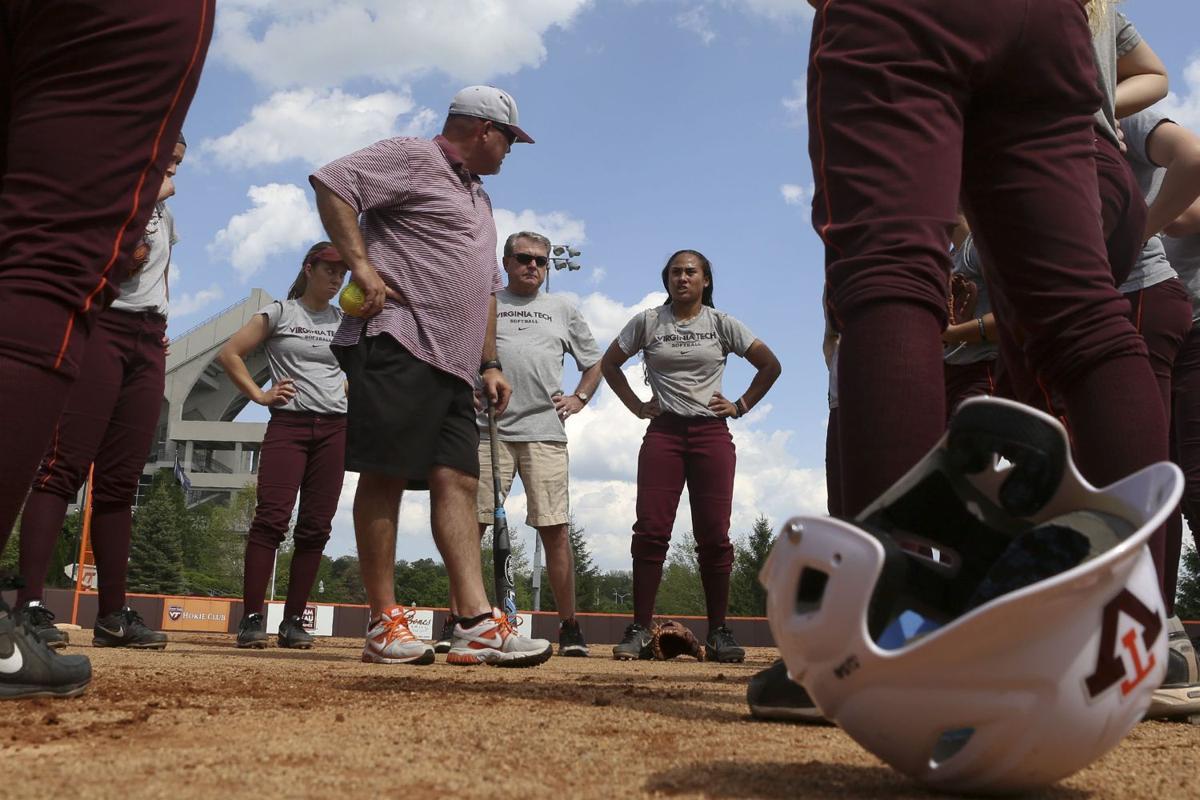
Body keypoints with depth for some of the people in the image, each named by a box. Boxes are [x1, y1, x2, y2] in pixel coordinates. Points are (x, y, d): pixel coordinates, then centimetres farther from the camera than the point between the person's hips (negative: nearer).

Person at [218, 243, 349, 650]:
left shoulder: (347, 321, 14)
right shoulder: (280, 312, 5)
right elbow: (230, 353, 4)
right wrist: (259, 394, -2)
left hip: (334, 429, 4)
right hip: (288, 424, -3)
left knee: (316, 527, 1)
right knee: (272, 519, -13)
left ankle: (293, 621, 6)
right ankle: (252, 619, -11)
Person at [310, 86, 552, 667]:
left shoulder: (479, 200, 30)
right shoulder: (412, 157, 3)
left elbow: (485, 289, 31)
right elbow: (331, 182, -10)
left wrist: (490, 363, 23)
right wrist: (362, 265, -16)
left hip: (453, 364, 9)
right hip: (397, 344, -9)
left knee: (458, 480, -1)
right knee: (386, 475, -8)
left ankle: (476, 623, -4)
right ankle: (384, 623, -4)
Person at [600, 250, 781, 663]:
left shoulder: (722, 324, 9)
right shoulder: (647, 322, 9)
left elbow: (770, 365, 14)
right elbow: (609, 363, 18)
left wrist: (741, 405, 6)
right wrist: (637, 405, 9)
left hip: (712, 434, 0)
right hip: (663, 432, 0)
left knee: (714, 536, -2)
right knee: (651, 530, -8)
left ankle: (717, 632, 5)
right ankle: (639, 629, -4)